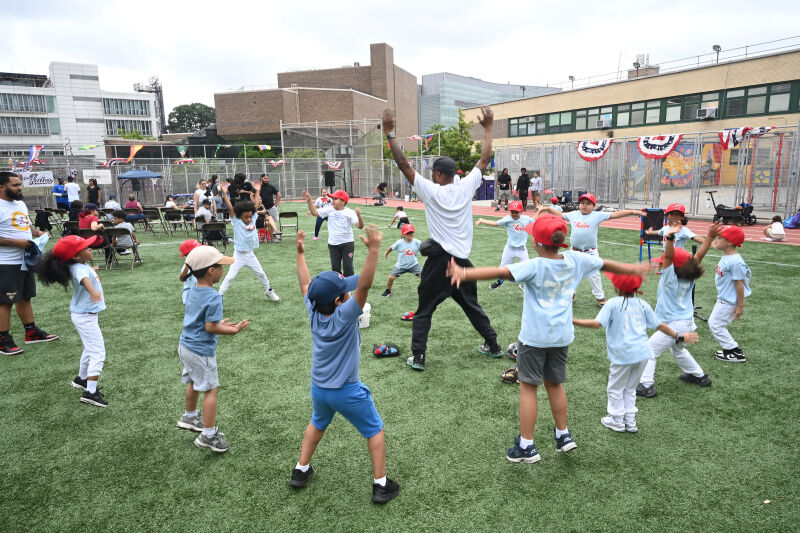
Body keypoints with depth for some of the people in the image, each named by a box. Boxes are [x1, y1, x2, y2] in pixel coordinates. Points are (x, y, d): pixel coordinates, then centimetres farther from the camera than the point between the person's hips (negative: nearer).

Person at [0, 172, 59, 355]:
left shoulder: (21, 204, 13)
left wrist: (38, 233, 5)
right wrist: (16, 242, -23)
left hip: (25, 260, 9)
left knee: (25, 297, 17)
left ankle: (32, 332, 28)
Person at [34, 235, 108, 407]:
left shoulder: (81, 266, 2)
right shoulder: (79, 269, -28)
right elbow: (84, 279, -52)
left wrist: (92, 270, 48)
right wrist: (92, 291, -73)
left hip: (86, 315, 10)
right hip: (85, 317, -10)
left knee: (90, 349, 27)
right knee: (98, 353, -9)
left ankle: (81, 379, 44)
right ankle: (90, 393, -8)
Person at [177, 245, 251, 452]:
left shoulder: (192, 292, 3)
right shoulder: (213, 297, -25)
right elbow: (210, 327, -24)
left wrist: (219, 323, 14)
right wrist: (234, 329, -14)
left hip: (185, 346, 9)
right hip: (201, 351, -9)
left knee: (194, 382, 27)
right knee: (210, 389, 2)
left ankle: (189, 417, 49)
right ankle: (208, 435, 9)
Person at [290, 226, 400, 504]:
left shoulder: (313, 311, -11)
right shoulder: (344, 315, -28)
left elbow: (305, 284, 4)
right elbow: (364, 286, -40)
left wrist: (300, 253, 12)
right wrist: (373, 251, -47)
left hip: (318, 389, 6)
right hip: (347, 392, -6)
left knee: (317, 424, 33)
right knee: (375, 430, 15)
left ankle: (301, 470, 42)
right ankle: (380, 484, 20)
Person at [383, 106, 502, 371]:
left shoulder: (430, 190, -9)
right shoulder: (466, 187, -1)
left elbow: (403, 164, -10)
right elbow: (484, 160, 10)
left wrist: (390, 133, -9)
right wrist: (488, 128, 20)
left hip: (439, 262, -4)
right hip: (463, 262, 4)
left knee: (423, 310, 8)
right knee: (472, 306, 21)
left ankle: (417, 357, 6)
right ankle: (493, 346, 31)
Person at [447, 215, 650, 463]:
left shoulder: (535, 266, -18)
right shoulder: (575, 260, 0)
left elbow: (501, 272, -33)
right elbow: (605, 264, 16)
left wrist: (464, 273, -42)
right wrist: (633, 269, 35)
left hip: (534, 337, -6)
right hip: (562, 336, 6)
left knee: (528, 387, 3)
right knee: (555, 384, 21)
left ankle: (526, 446, 9)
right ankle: (563, 435, 33)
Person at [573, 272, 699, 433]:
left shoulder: (613, 303, -7)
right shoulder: (642, 304, 9)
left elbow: (597, 324, -17)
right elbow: (659, 325, 13)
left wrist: (573, 321, -14)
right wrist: (679, 336, 25)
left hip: (623, 355, -6)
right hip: (643, 353, 6)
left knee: (615, 388, 13)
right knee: (630, 388, 21)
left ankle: (617, 420, 19)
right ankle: (630, 420, 24)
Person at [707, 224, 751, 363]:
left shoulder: (735, 262, -25)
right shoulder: (726, 257, 4)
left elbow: (739, 284, -22)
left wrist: (740, 306, -19)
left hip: (729, 302, -10)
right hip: (723, 298, 10)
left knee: (715, 324, -3)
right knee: (713, 322, 18)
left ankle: (735, 353, 8)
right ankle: (730, 348, 28)